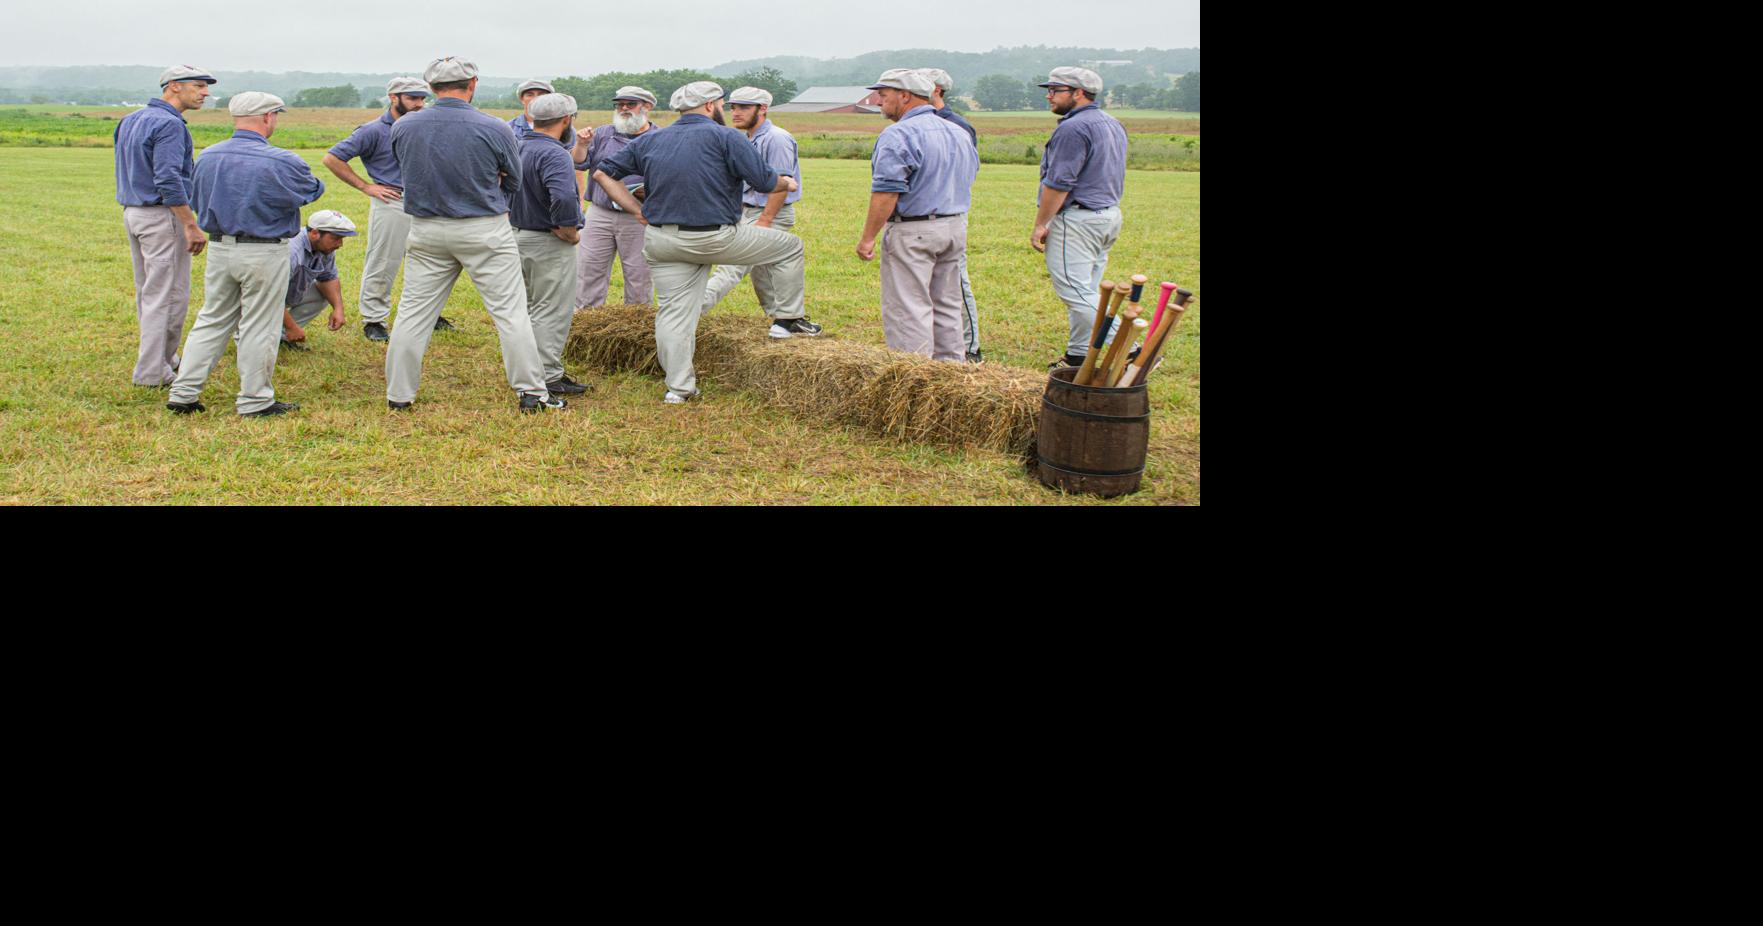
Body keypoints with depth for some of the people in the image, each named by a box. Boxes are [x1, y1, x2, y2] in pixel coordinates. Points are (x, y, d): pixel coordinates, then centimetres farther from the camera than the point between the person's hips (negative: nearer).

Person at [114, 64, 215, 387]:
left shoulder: (130, 121, 14)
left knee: (147, 292, 16)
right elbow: (168, 180, -24)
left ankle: (165, 360, 26)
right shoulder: (169, 124, -16)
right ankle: (153, 372, -3)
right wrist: (192, 226, -22)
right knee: (168, 294, -5)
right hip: (163, 216, -10)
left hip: (132, 213, 10)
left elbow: (130, 172, 18)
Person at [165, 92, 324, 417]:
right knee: (258, 327, 4)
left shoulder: (207, 157, 0)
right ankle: (255, 400, 11)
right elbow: (313, 190, -1)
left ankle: (184, 393, 15)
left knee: (211, 321, 15)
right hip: (264, 254, -5)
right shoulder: (280, 162, -17)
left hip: (219, 248, 5)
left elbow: (196, 201, 11)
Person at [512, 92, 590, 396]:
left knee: (528, 307, 19)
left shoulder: (516, 148, 7)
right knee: (552, 311, -2)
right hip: (549, 244, -9)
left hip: (518, 235, 9)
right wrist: (570, 232, -21)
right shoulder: (554, 154, -21)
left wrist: (512, 219, 16)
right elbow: (564, 198, -36)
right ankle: (548, 377, 1)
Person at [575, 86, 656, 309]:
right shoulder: (604, 135, 13)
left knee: (639, 277, 4)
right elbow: (580, 163, 9)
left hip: (638, 219, -3)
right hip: (600, 214, 3)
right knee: (588, 271, 2)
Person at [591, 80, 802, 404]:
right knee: (790, 247, 13)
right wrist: (786, 182, 14)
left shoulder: (649, 141, 11)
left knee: (673, 312, 9)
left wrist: (637, 210, 11)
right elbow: (764, 182, -8)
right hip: (717, 238, -5)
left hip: (661, 241, 5)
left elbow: (603, 173, 13)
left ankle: (678, 387, 8)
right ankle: (789, 319, 19)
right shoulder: (725, 137, -6)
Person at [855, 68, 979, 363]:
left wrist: (867, 237, -16)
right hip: (956, 228, 8)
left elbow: (887, 192, -20)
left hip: (913, 232, -8)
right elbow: (968, 179, 19)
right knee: (947, 307, 16)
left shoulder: (899, 135, -15)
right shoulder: (959, 133, 13)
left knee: (909, 310, -4)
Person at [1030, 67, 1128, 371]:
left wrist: (1040, 224, -14)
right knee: (1086, 293, 14)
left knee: (1077, 293, -10)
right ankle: (1077, 357, 18)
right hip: (1109, 214, 10)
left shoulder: (1073, 128, -16)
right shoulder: (1113, 125, 15)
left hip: (1077, 218, -10)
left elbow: (1058, 184, -19)